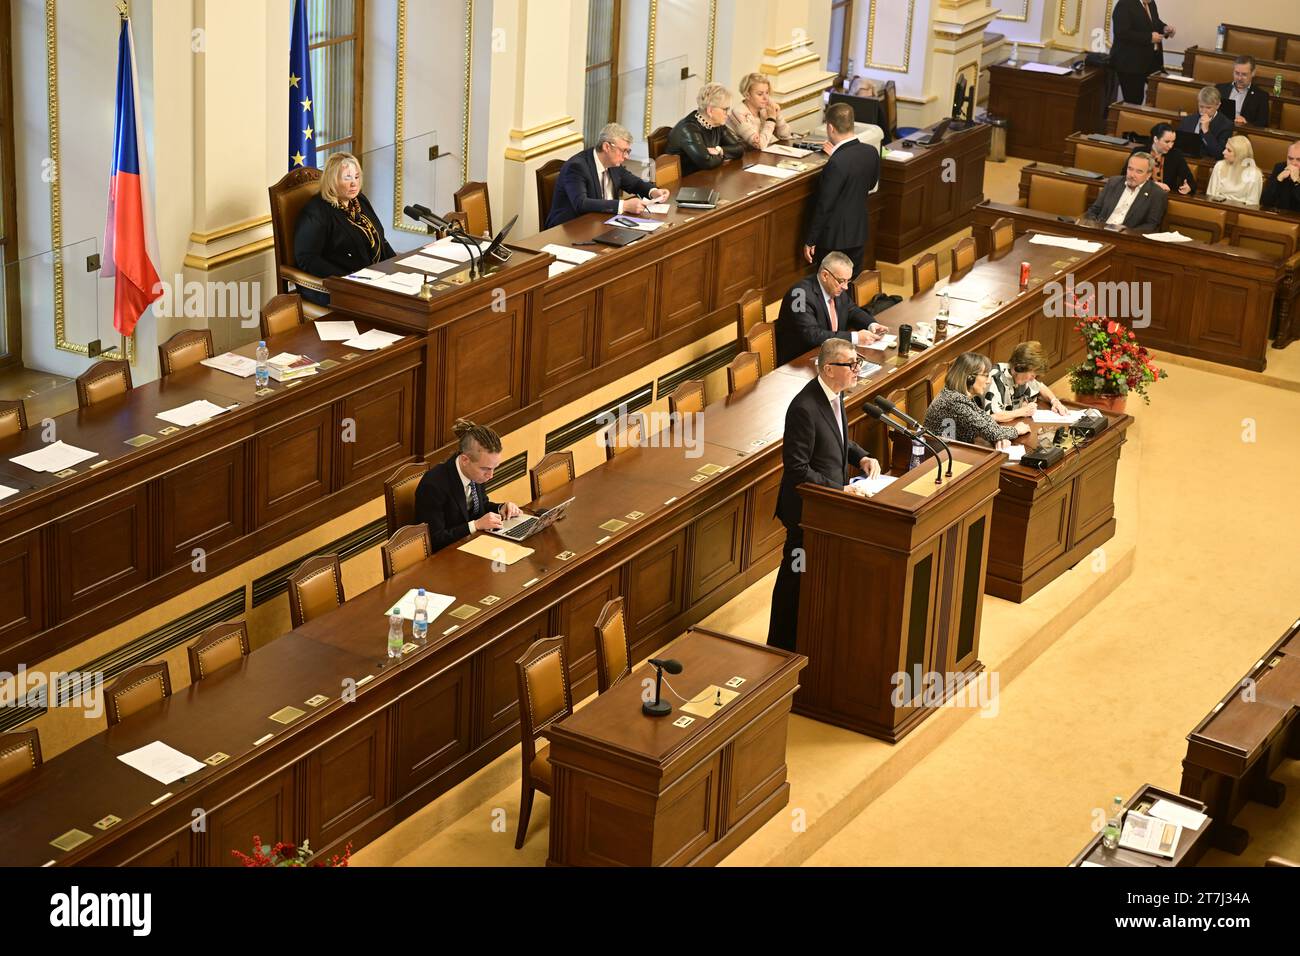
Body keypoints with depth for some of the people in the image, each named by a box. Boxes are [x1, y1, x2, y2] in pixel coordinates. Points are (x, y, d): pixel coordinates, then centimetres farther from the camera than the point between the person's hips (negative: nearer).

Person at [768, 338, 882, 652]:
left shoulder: (833, 394, 1)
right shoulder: (805, 408, -28)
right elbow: (797, 470, -26)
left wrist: (861, 457, 0)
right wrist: (840, 491, -24)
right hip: (808, 508, -9)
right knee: (796, 578, 7)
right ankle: (782, 646, 22)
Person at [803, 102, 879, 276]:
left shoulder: (836, 164, -26)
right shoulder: (871, 152, -4)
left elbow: (824, 205, -21)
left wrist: (810, 241, -11)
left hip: (835, 236, -7)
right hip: (859, 231, 7)